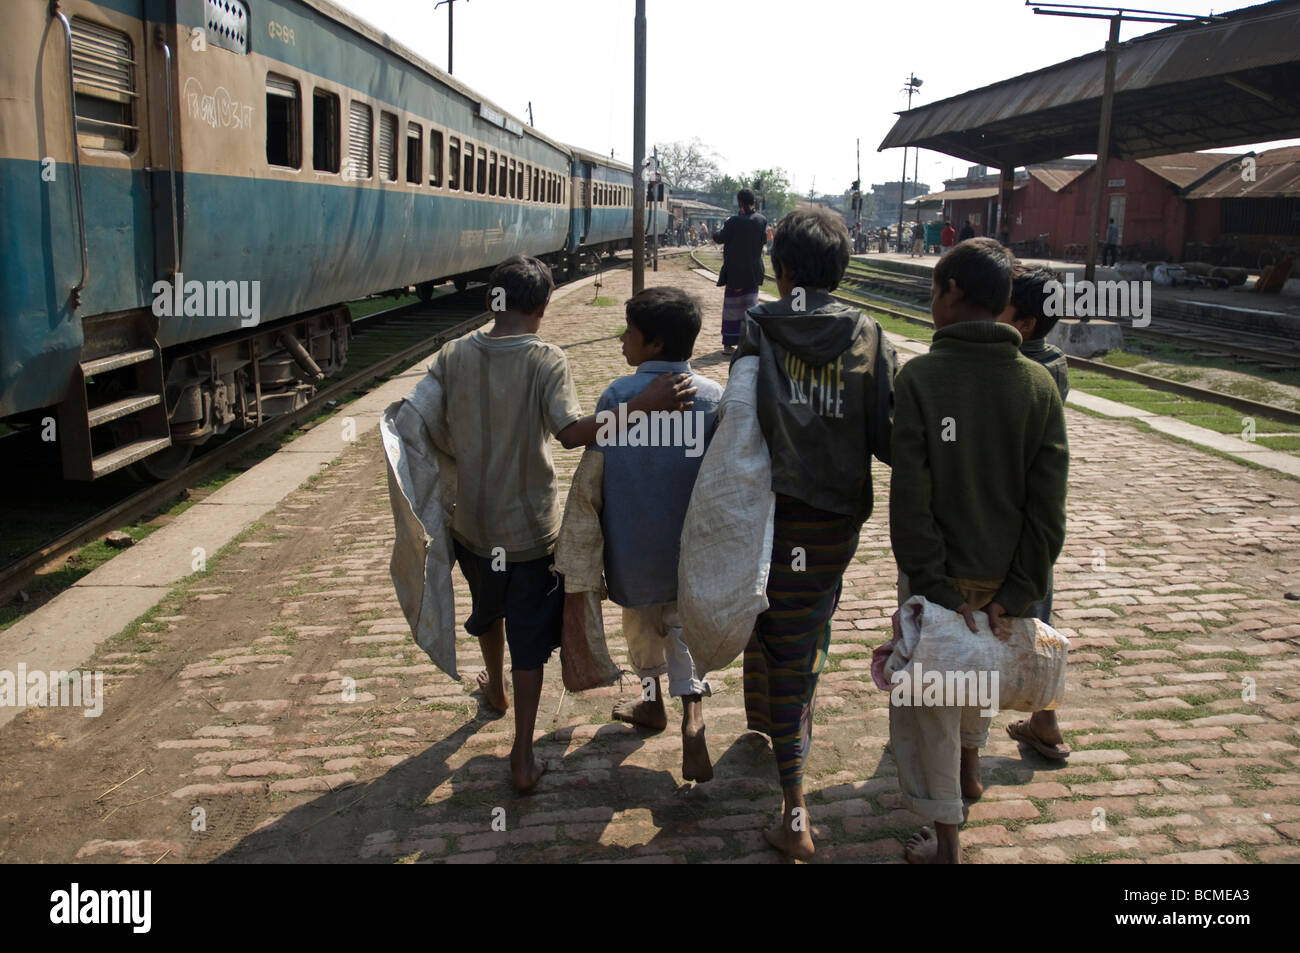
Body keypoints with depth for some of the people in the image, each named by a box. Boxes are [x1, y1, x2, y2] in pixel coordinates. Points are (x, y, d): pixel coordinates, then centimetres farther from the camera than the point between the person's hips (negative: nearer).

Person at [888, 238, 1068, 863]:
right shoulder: (1039, 383, -5)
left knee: (928, 700, 10)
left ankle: (944, 839, 18)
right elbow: (1049, 499, -8)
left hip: (941, 575, -5)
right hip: (1003, 574, 5)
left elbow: (910, 495, -21)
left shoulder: (919, 377, -18)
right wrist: (1020, 592, -5)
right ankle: (968, 770, 53)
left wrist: (933, 588, -15)